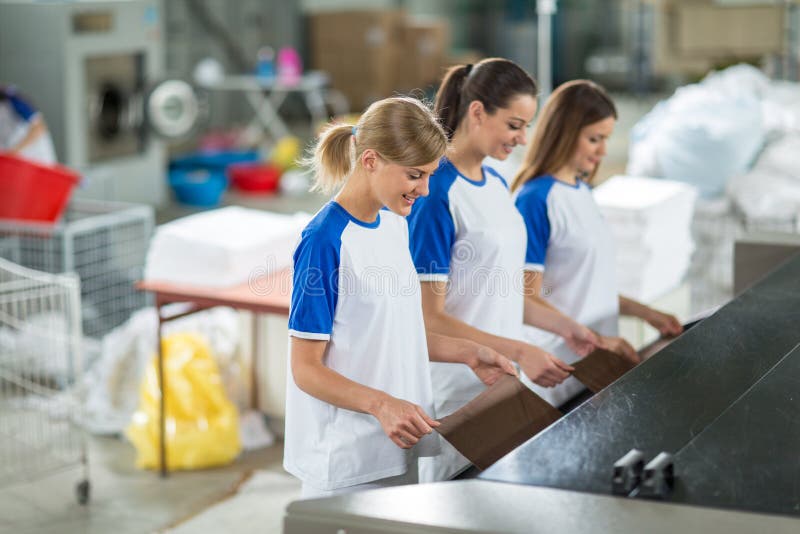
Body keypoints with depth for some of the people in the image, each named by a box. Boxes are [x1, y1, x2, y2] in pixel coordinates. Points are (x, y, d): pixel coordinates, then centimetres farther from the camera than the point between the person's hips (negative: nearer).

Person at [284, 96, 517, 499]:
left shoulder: (394, 224, 7)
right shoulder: (326, 239, -17)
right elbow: (306, 369, -16)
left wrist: (468, 353, 7)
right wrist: (381, 404, -29)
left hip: (397, 448, 8)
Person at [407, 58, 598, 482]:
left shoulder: (497, 185, 10)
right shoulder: (436, 193, -16)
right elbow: (429, 319, -18)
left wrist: (564, 327, 8)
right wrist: (519, 351, -22)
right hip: (457, 393, -8)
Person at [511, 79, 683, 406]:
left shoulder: (582, 191, 10)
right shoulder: (535, 200, -15)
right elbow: (527, 301, -18)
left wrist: (644, 313, 12)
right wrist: (594, 338, -22)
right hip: (560, 364, -8)